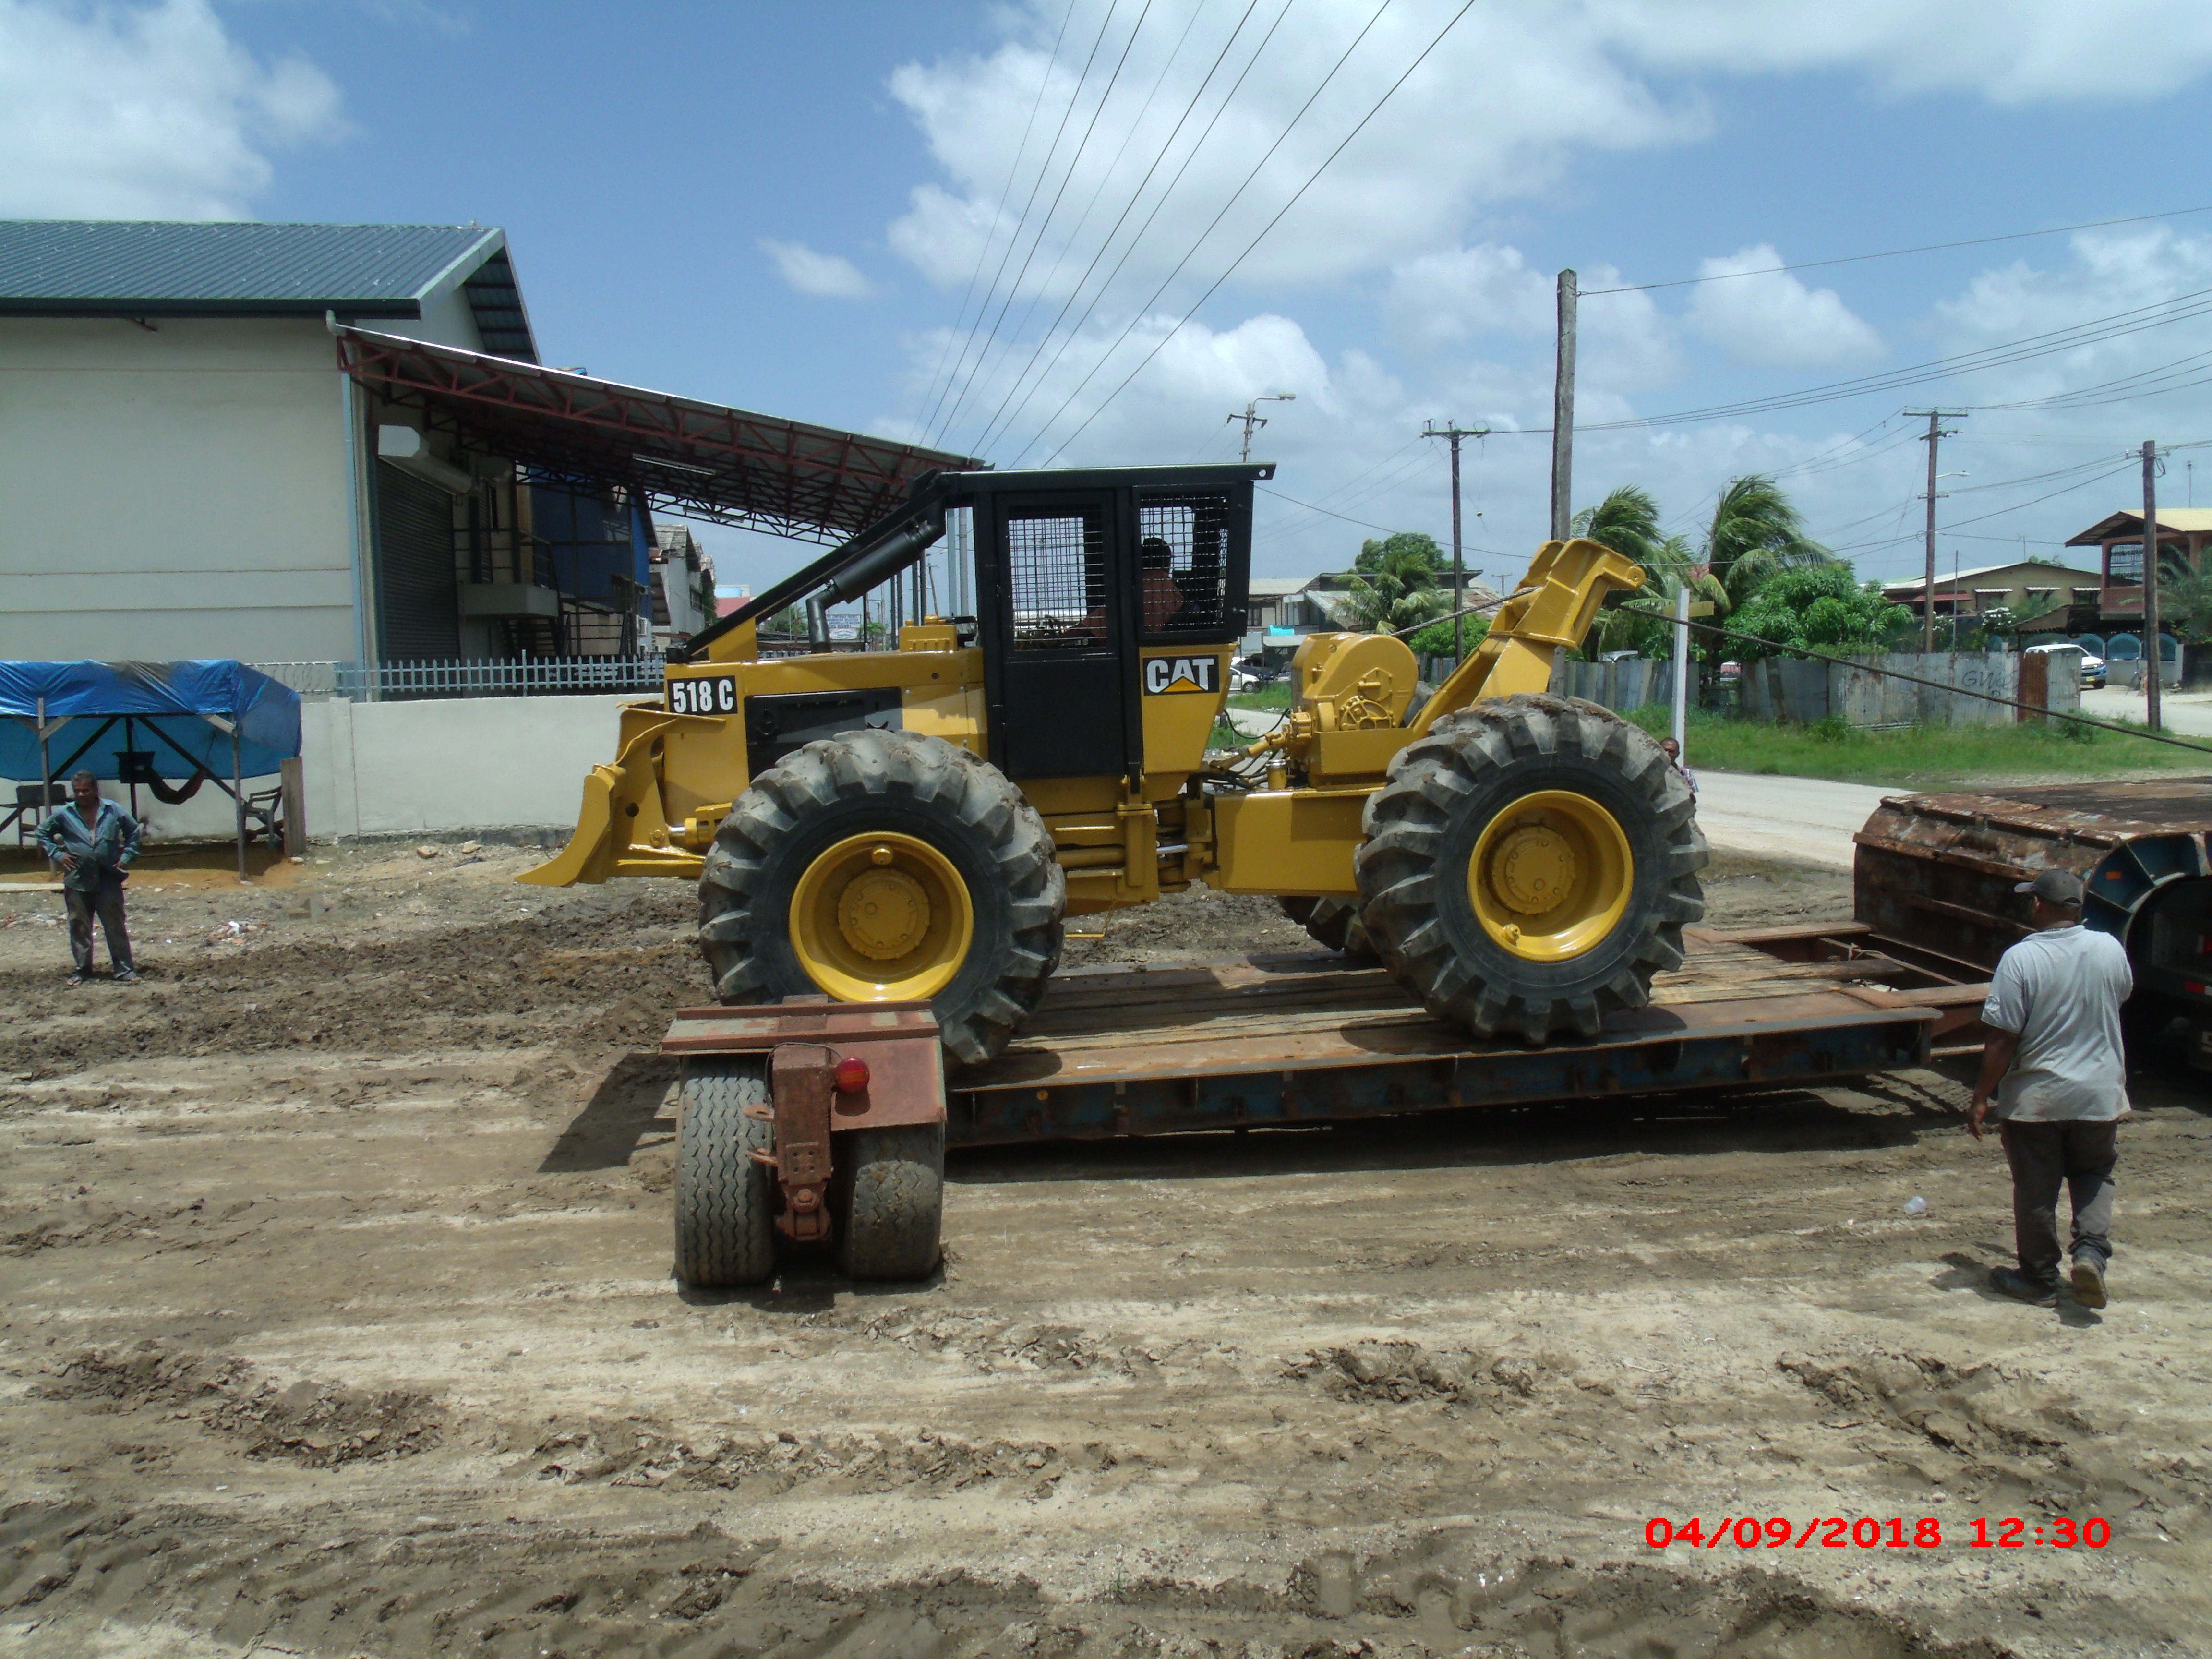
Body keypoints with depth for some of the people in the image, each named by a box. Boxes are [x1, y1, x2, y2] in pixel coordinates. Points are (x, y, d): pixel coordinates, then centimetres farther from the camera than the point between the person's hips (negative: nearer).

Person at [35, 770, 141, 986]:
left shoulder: (113, 811, 0)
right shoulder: (64, 814, 1)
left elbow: (133, 831, 12)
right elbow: (43, 833, 14)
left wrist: (126, 857, 3)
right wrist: (57, 855, 2)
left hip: (109, 881, -1)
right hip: (77, 881, 1)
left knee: (116, 926, 0)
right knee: (79, 928, 8)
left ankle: (124, 970, 3)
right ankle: (81, 970, 19)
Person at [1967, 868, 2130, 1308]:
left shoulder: (2020, 959, -19)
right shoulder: (2110, 950, -6)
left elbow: (2002, 1039, -18)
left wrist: (1981, 1098, -9)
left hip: (2035, 1097, -3)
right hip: (2100, 1094, 3)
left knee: (2036, 1189, 10)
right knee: (2094, 1176, 22)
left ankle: (2038, 1277, 20)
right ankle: (2092, 1251, 2)